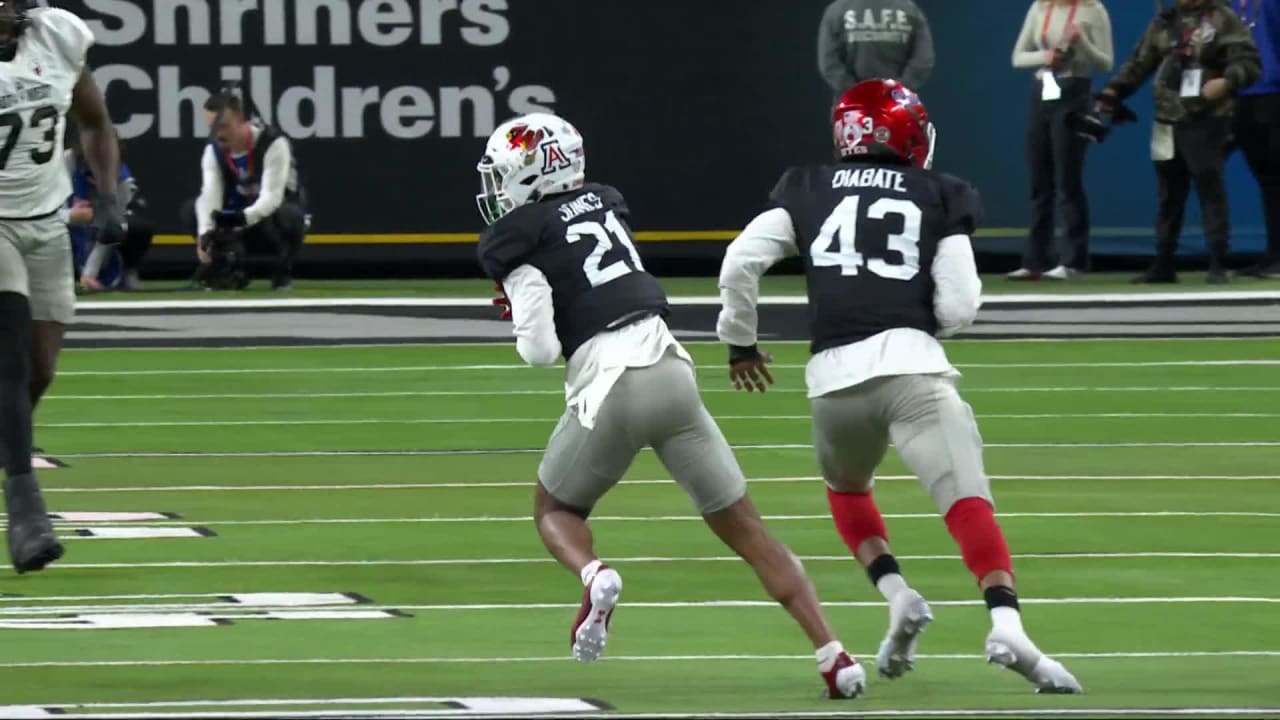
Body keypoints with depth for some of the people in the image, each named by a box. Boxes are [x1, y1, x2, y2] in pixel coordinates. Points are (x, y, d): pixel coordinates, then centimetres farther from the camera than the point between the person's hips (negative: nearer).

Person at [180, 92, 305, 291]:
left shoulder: (274, 144, -23)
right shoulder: (214, 150, -8)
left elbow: (272, 197, -34)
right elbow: (210, 195, -23)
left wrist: (242, 218, -53)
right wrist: (205, 233, -42)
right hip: (241, 229, 5)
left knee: (287, 214, -40)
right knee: (190, 211, -16)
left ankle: (283, 273, -12)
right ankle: (232, 270, -7)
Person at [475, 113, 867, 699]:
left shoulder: (519, 243, -2)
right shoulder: (602, 205, 17)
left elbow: (540, 351, -7)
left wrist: (522, 319, 14)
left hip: (609, 385, -5)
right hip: (672, 371, 5)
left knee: (556, 511, 21)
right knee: (747, 531, 10)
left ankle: (594, 576, -14)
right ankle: (833, 655, -1)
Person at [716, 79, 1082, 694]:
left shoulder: (808, 191, 16)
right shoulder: (941, 199, 11)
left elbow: (740, 262, 7)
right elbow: (957, 310, 4)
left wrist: (740, 341, 22)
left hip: (835, 375, 2)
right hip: (912, 364, -2)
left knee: (847, 492, 29)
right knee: (967, 501, -10)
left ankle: (896, 595, 8)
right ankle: (1006, 625, -30)